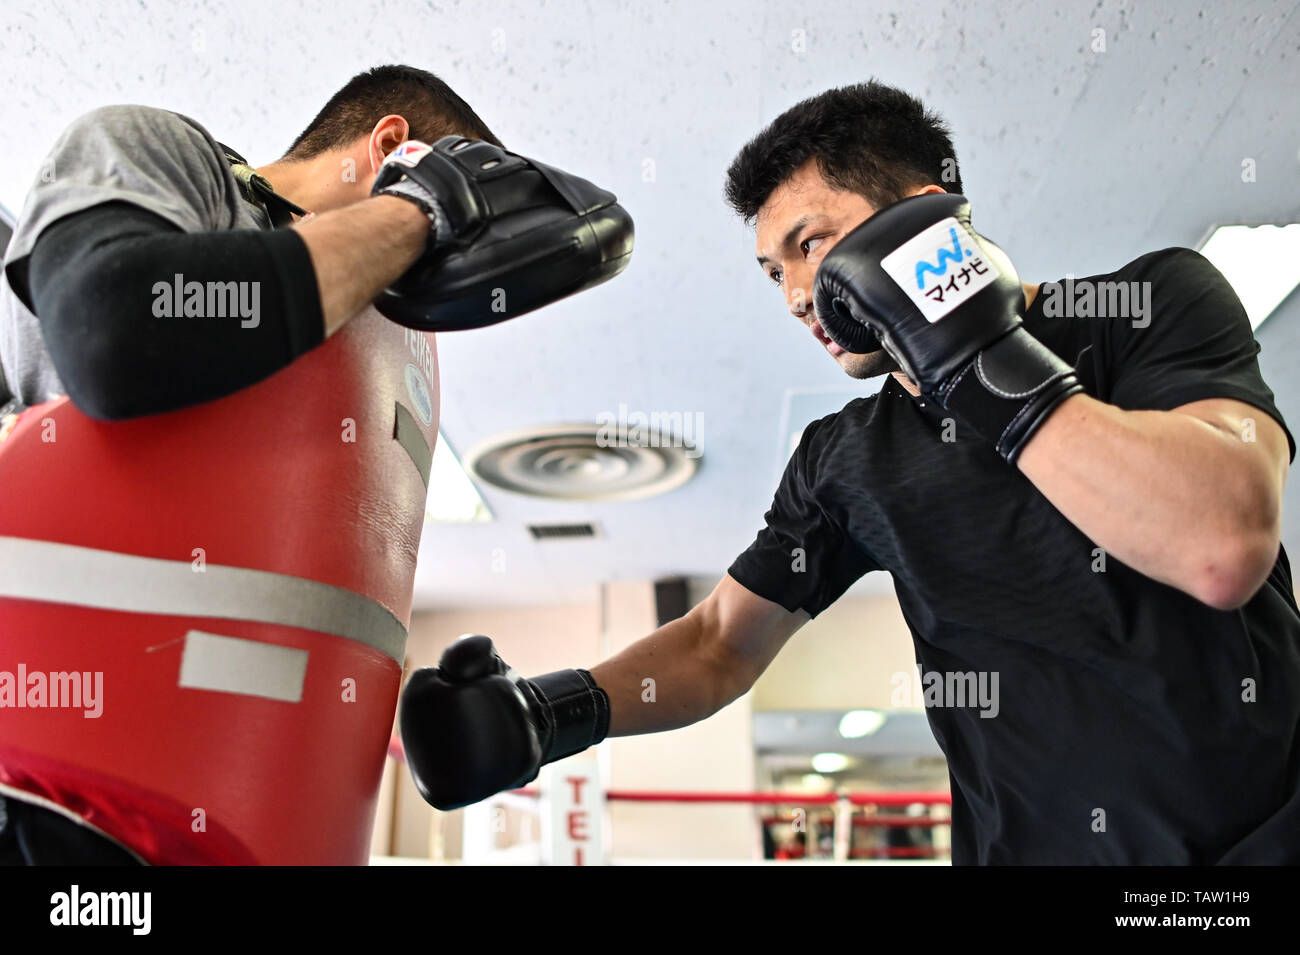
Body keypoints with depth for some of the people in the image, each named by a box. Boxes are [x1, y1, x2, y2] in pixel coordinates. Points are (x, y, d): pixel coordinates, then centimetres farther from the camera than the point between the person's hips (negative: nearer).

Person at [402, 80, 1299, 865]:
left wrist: (985, 362, -20)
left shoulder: (1155, 304, -6)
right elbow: (723, 641, 10)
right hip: (1028, 845, 3)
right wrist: (545, 714, -5)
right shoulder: (846, 461, 4)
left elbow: (1223, 545, -21)